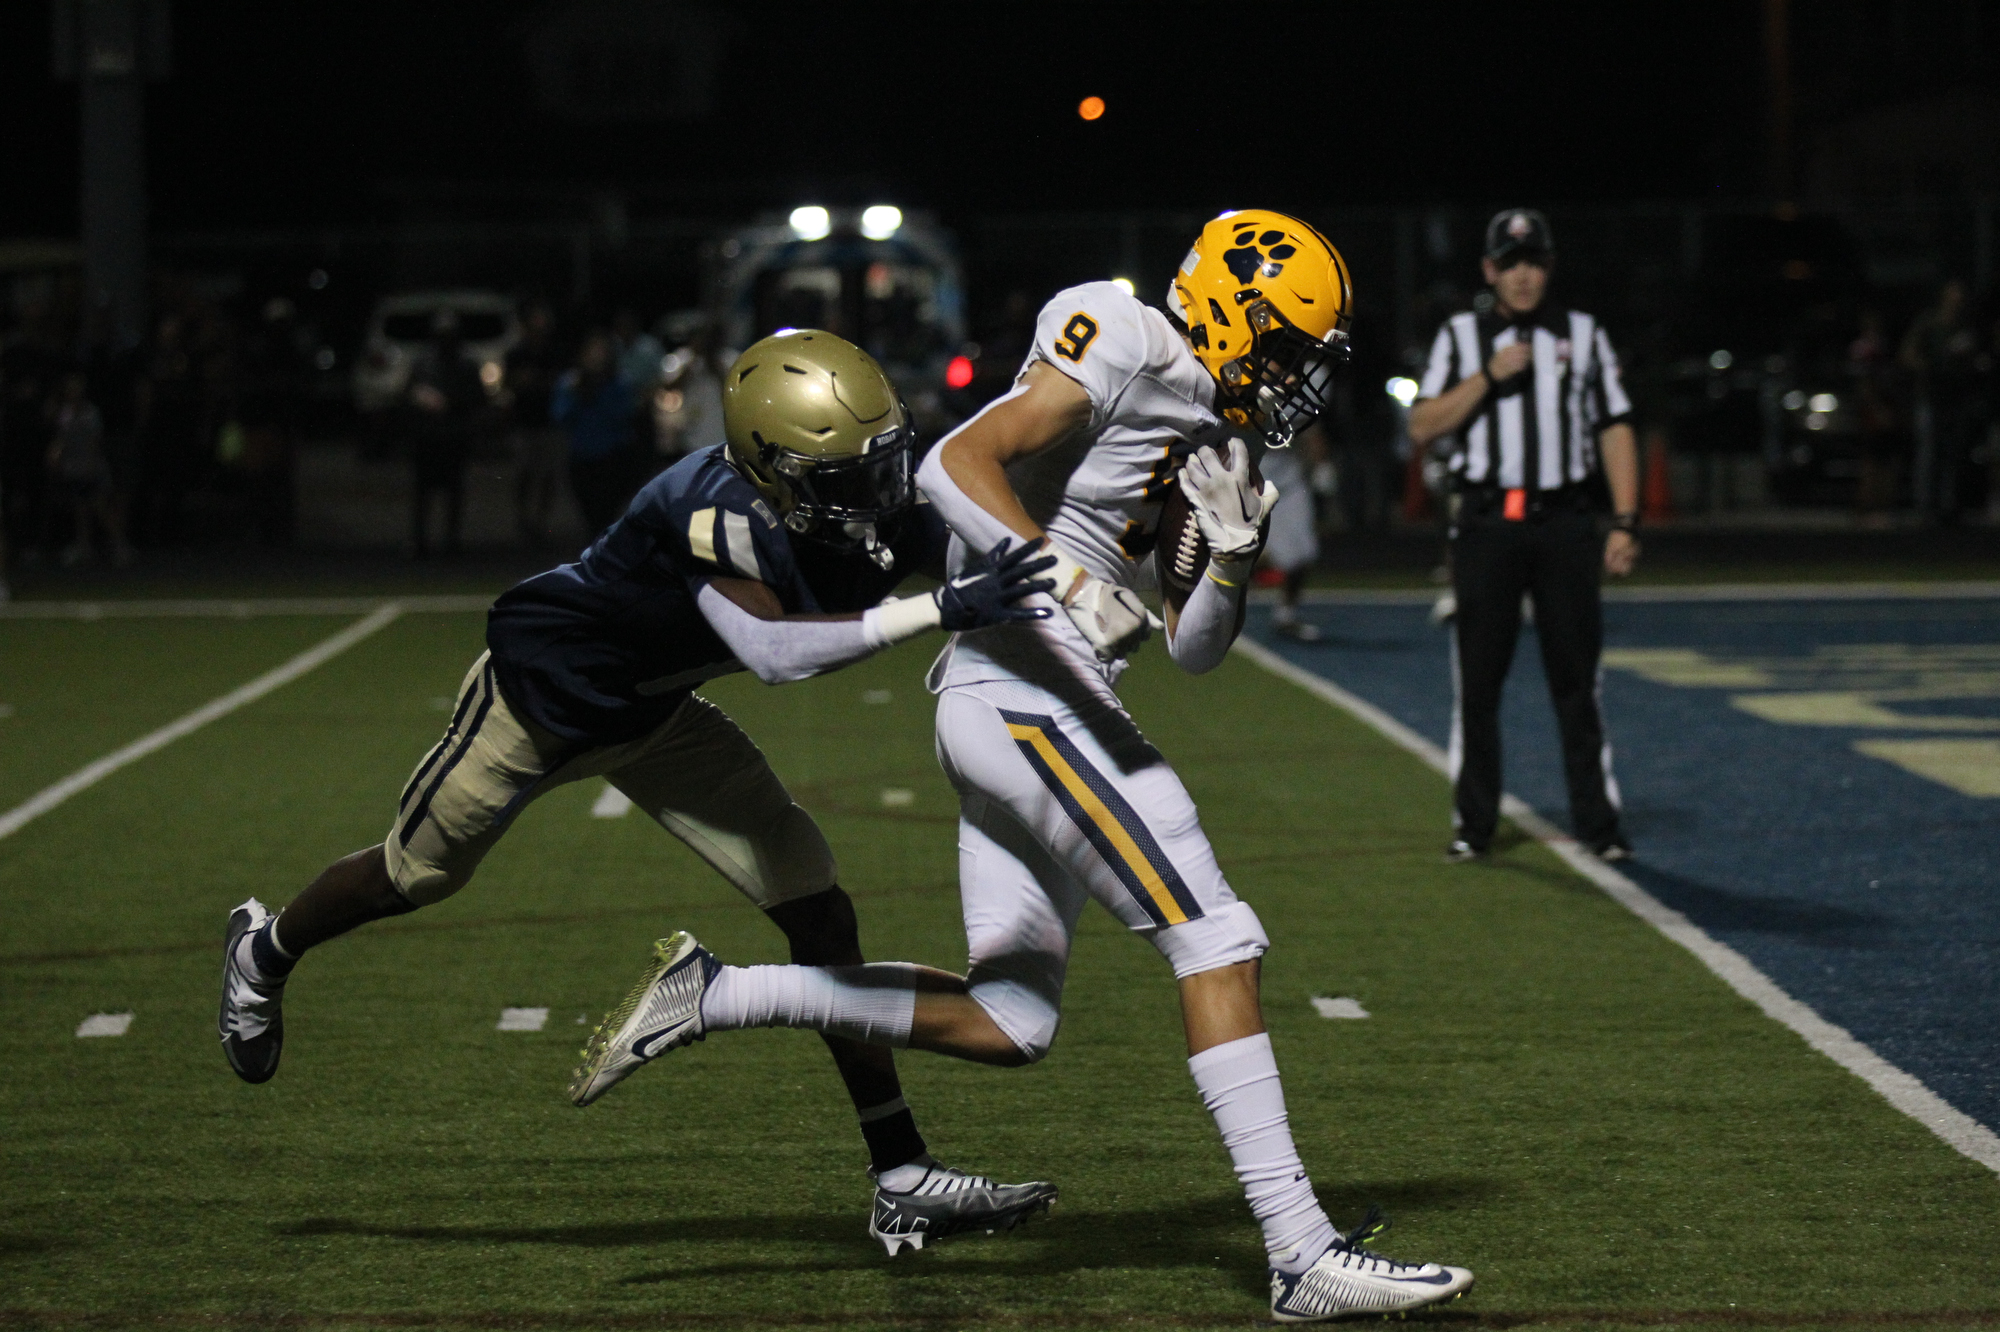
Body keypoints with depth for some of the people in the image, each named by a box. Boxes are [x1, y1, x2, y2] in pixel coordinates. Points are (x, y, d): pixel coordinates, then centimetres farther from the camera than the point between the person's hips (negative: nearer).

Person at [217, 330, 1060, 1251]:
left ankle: (902, 1175, -2)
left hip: (654, 717, 6)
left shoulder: (881, 517, -20)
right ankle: (266, 952, 51)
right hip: (539, 693, -6)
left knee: (819, 912, -6)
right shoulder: (717, 516, -41)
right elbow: (773, 652, -54)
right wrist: (940, 611, -59)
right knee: (416, 877, 17)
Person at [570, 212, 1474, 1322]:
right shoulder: (1122, 347, -8)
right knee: (1215, 943, -9)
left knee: (1006, 1021, 9)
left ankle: (708, 996, 12)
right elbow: (958, 464, -18)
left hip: (1006, 717, 10)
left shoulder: (1200, 428, 19)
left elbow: (1192, 649, 20)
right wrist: (1067, 587, -27)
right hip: (1025, 694, -10)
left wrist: (1233, 556, 1)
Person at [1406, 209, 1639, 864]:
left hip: (1565, 521, 0)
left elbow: (1615, 430, 8)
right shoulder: (1460, 337, 9)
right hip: (1485, 523, 0)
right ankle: (1473, 826, 6)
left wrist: (1624, 523, -1)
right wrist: (1489, 376, -11)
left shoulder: (1584, 335, 12)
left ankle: (1598, 822, 2)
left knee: (1577, 679, -1)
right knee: (1477, 680, -1)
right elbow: (1422, 428, 0)